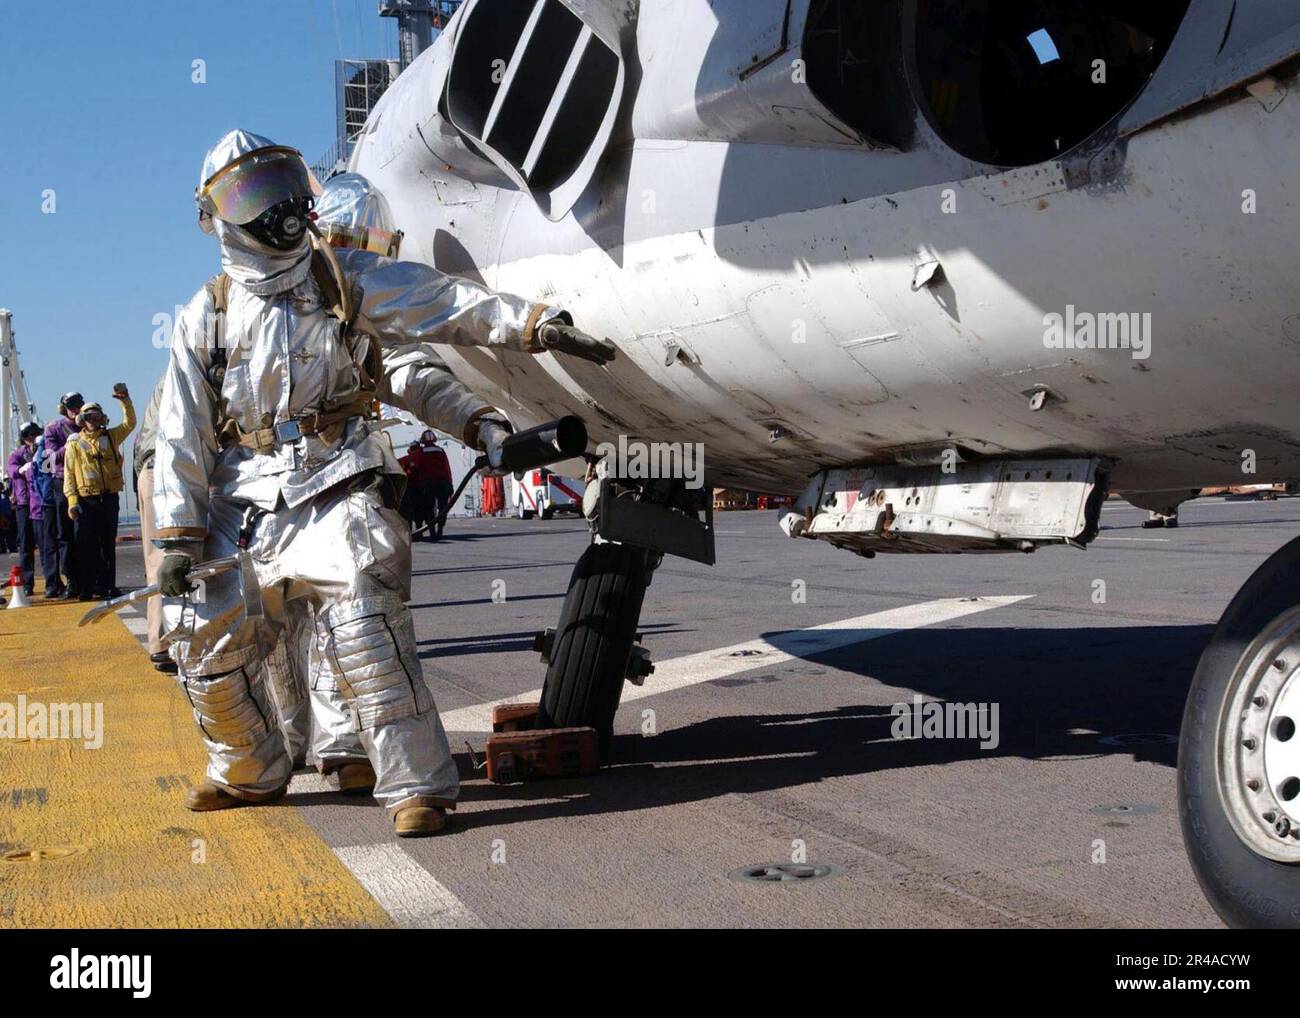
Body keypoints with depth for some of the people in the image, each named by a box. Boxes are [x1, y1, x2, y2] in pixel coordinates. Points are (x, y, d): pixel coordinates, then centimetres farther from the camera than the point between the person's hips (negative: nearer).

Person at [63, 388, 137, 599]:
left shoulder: (111, 437, 13)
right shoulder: (74, 443, 4)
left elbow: (130, 423, 11)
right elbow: (69, 473, 0)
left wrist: (125, 400, -3)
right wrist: (72, 500, -9)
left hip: (109, 498, 3)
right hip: (86, 500, -3)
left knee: (108, 546, 8)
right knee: (87, 546, -2)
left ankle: (107, 586, 13)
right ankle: (85, 588, 1)